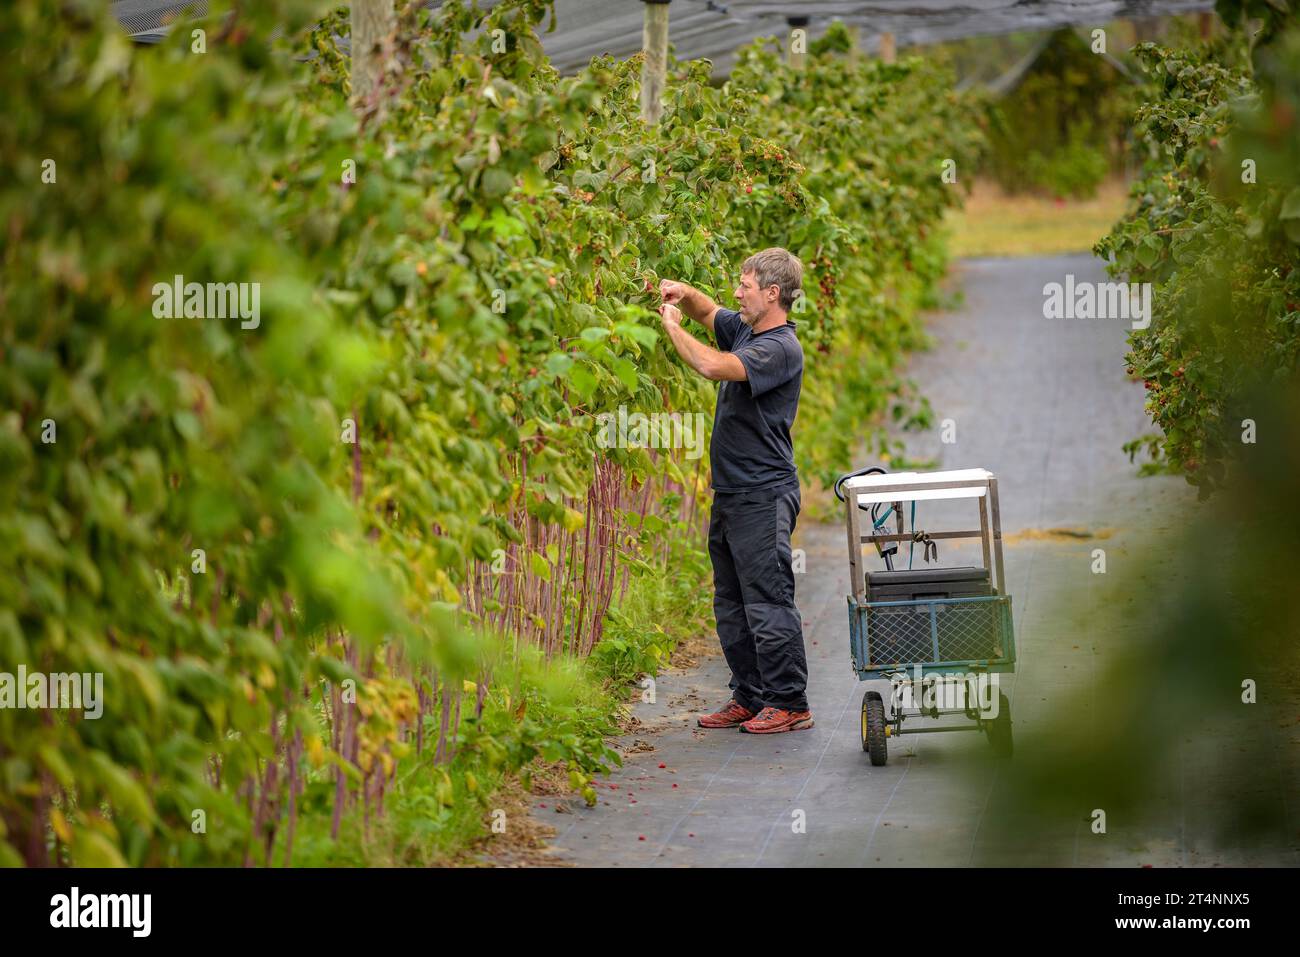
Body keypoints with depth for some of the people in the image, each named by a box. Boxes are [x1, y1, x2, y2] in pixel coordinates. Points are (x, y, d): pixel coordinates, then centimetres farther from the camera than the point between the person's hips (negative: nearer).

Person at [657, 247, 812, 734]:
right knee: (732, 606, 14)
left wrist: (673, 326, -14)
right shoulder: (744, 328, 11)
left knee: (768, 603, -8)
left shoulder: (781, 348, -18)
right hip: (730, 494, 10)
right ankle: (750, 697, 21)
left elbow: (712, 365, -31)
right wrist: (685, 294, 8)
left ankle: (789, 704, -4)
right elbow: (709, 313, 32)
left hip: (764, 496, -10)